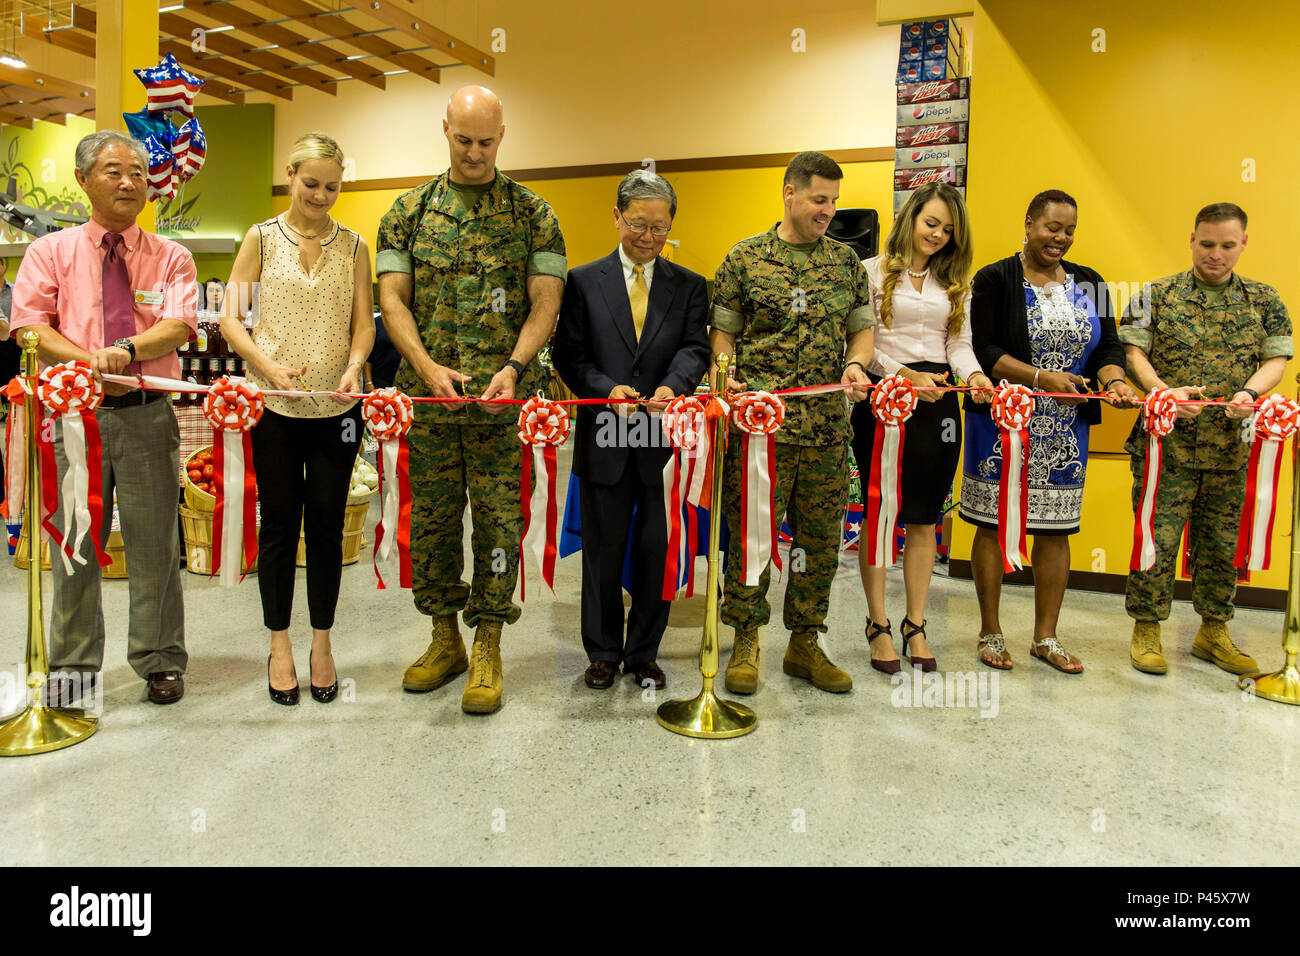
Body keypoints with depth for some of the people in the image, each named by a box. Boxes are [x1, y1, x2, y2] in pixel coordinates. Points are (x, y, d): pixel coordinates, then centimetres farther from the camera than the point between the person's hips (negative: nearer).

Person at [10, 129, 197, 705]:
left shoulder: (171, 258, 8)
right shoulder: (50, 251, 8)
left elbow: (178, 327, -7)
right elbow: (30, 328, -2)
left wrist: (127, 348, -25)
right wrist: (93, 364, -16)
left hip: (148, 416, 0)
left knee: (154, 544, 5)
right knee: (74, 544, 8)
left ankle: (160, 661, 19)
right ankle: (73, 663, 24)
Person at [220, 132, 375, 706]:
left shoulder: (352, 246, 9)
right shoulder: (261, 239, 5)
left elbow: (363, 321, 4)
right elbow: (230, 318, 0)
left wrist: (353, 366, -16)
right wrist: (269, 365, -16)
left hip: (336, 404, 1)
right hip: (273, 403, -1)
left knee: (326, 523, 6)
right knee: (279, 522, 5)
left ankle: (322, 642, 20)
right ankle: (279, 643, 20)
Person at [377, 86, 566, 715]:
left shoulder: (533, 213, 6)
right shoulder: (410, 210, 10)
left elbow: (545, 301, -1)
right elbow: (392, 298, 4)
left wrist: (513, 367, -17)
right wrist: (429, 367, -12)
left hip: (502, 397, -2)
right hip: (427, 395, 2)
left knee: (497, 519, -1)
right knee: (432, 518, 8)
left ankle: (487, 647, 11)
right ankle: (444, 639, 23)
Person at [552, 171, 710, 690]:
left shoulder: (690, 286, 9)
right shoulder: (584, 281, 6)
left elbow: (696, 347, -4)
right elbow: (568, 354, 1)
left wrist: (672, 386, -25)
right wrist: (607, 388, -16)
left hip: (666, 437, 1)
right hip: (605, 437, 0)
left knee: (657, 550, 8)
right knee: (604, 547, 9)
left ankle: (644, 652, 25)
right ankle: (603, 651, 25)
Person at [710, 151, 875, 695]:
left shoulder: (846, 261, 13)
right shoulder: (745, 258, 4)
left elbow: (863, 328, 15)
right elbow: (722, 333, 5)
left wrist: (856, 362, -6)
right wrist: (725, 384, -11)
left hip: (828, 424, 4)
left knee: (821, 538, 9)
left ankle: (805, 644, 23)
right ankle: (746, 643, 16)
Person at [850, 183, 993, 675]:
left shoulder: (955, 282, 17)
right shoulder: (873, 271, 2)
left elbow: (959, 343, 10)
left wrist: (974, 374, -11)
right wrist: (906, 376, -19)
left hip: (937, 401, 4)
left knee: (924, 518, 7)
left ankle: (915, 625, 18)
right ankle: (878, 624, 12)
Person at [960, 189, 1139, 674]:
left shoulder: (1088, 283, 13)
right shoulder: (994, 280, -2)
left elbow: (1107, 346, 8)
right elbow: (981, 349, -11)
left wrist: (1115, 380, -13)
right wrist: (1041, 378, -20)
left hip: (1066, 429, 5)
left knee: (1056, 529, 8)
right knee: (993, 524, 1)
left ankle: (1046, 637, 20)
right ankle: (990, 633, 16)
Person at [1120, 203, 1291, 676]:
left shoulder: (1264, 300, 10)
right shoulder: (1159, 294, 3)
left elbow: (1276, 357, 4)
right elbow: (1132, 351, -4)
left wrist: (1249, 393, -16)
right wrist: (1165, 392, -20)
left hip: (1232, 445, 3)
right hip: (1167, 441, -3)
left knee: (1222, 543, 11)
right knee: (1157, 537, -2)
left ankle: (1213, 632, 27)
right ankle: (1146, 631, 11)